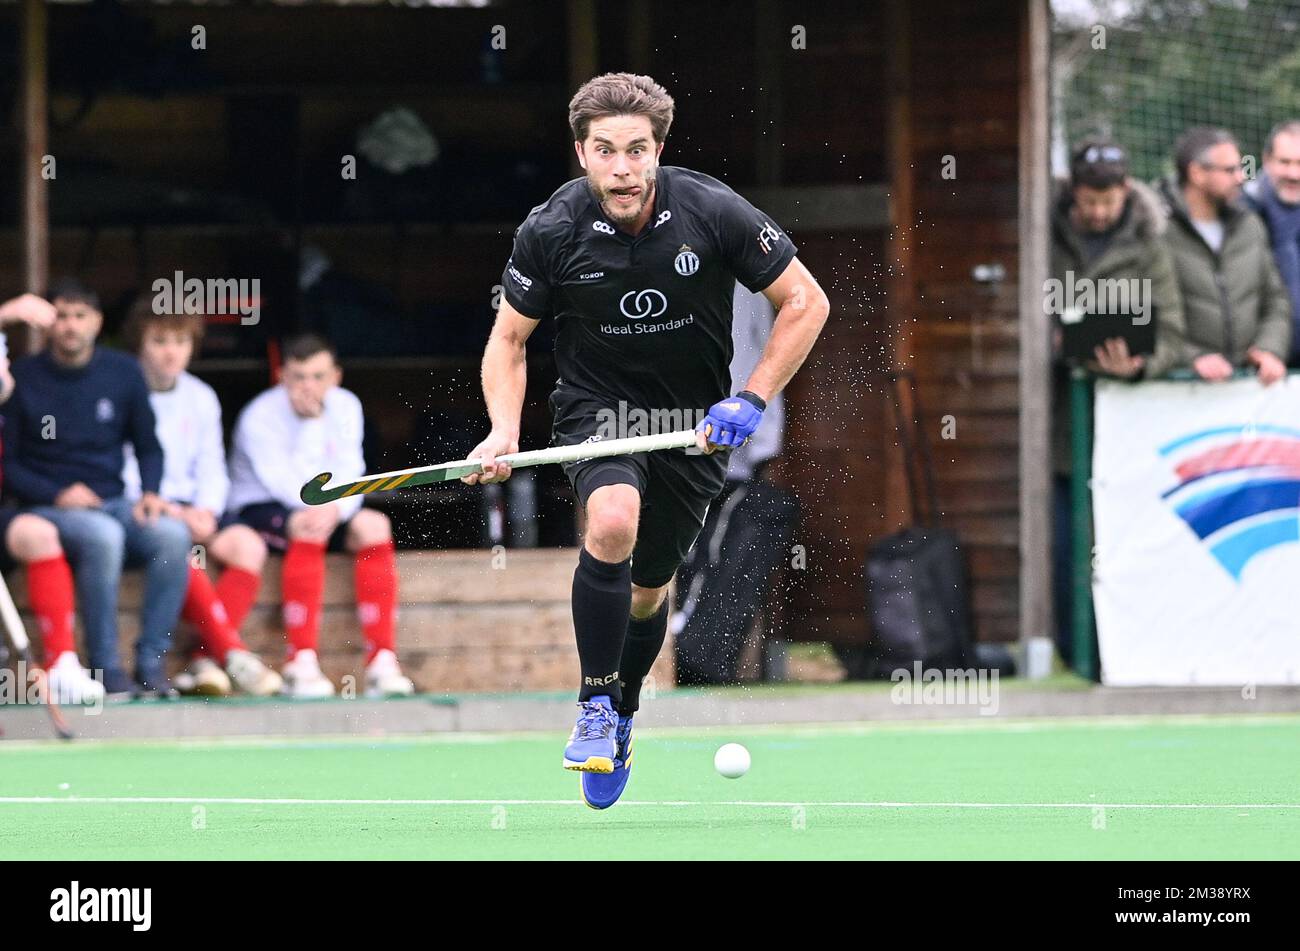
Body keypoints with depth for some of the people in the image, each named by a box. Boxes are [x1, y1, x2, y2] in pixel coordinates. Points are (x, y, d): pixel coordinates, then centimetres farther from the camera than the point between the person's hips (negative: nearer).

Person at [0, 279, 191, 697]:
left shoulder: (124, 373, 8)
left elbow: (148, 446, 17)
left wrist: (149, 492, -3)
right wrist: (56, 495, -15)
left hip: (113, 503, 3)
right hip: (50, 509, -3)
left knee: (173, 534, -29)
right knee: (103, 536, -38)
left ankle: (151, 662, -22)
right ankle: (106, 668, -30)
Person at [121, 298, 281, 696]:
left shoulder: (200, 398, 16)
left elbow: (212, 469, 15)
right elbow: (117, 470, -8)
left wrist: (205, 511, -6)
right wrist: (165, 511, -18)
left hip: (192, 510, 6)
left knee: (247, 543, -24)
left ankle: (207, 661, -32)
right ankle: (234, 654, -41)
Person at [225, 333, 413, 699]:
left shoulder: (346, 407, 2)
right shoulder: (260, 417, -13)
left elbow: (350, 472, -7)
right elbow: (282, 481, -22)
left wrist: (335, 508, -28)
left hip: (332, 513, 5)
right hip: (259, 508, -5)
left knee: (374, 526, -25)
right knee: (308, 528, -37)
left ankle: (383, 661, -31)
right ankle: (301, 663, -41)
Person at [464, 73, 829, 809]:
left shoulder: (713, 213, -19)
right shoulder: (552, 232, -16)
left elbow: (807, 304, -9)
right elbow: (510, 338, -2)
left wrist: (751, 401, -17)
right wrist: (504, 430, -18)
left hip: (693, 418, 1)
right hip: (596, 405, -1)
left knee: (650, 588, 13)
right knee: (613, 523, -32)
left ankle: (623, 716, 41)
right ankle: (594, 705, -18)